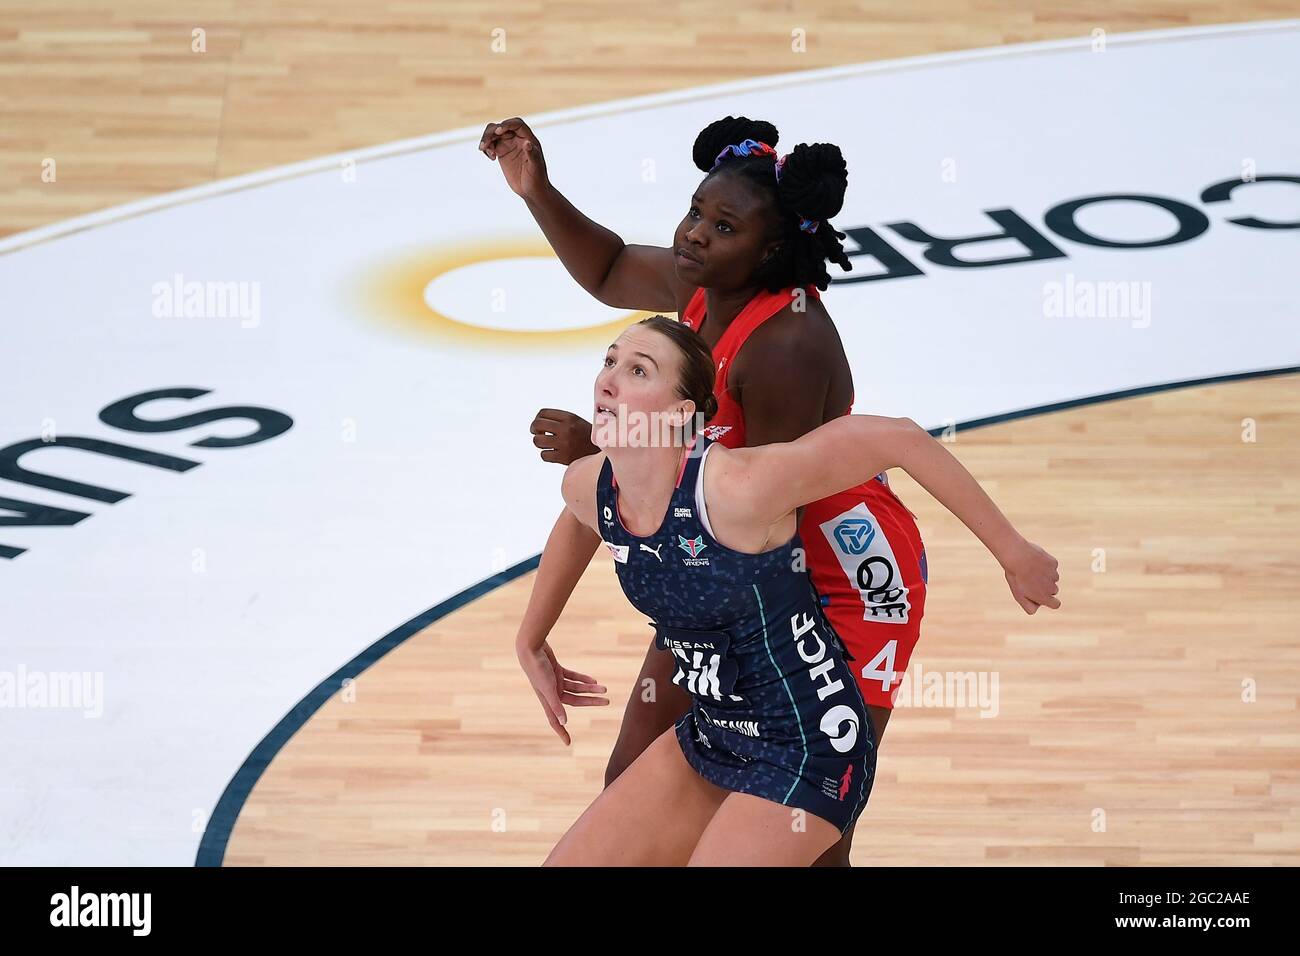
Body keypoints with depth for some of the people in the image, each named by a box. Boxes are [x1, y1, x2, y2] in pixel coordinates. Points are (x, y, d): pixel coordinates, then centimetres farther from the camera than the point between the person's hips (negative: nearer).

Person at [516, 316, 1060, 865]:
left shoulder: (734, 489, -29)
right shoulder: (588, 488, -7)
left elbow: (899, 438, -24)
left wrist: (1013, 554, -17)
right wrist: (531, 643, 26)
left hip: (805, 752, -7)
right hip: (708, 737, 8)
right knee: (568, 865, 9)